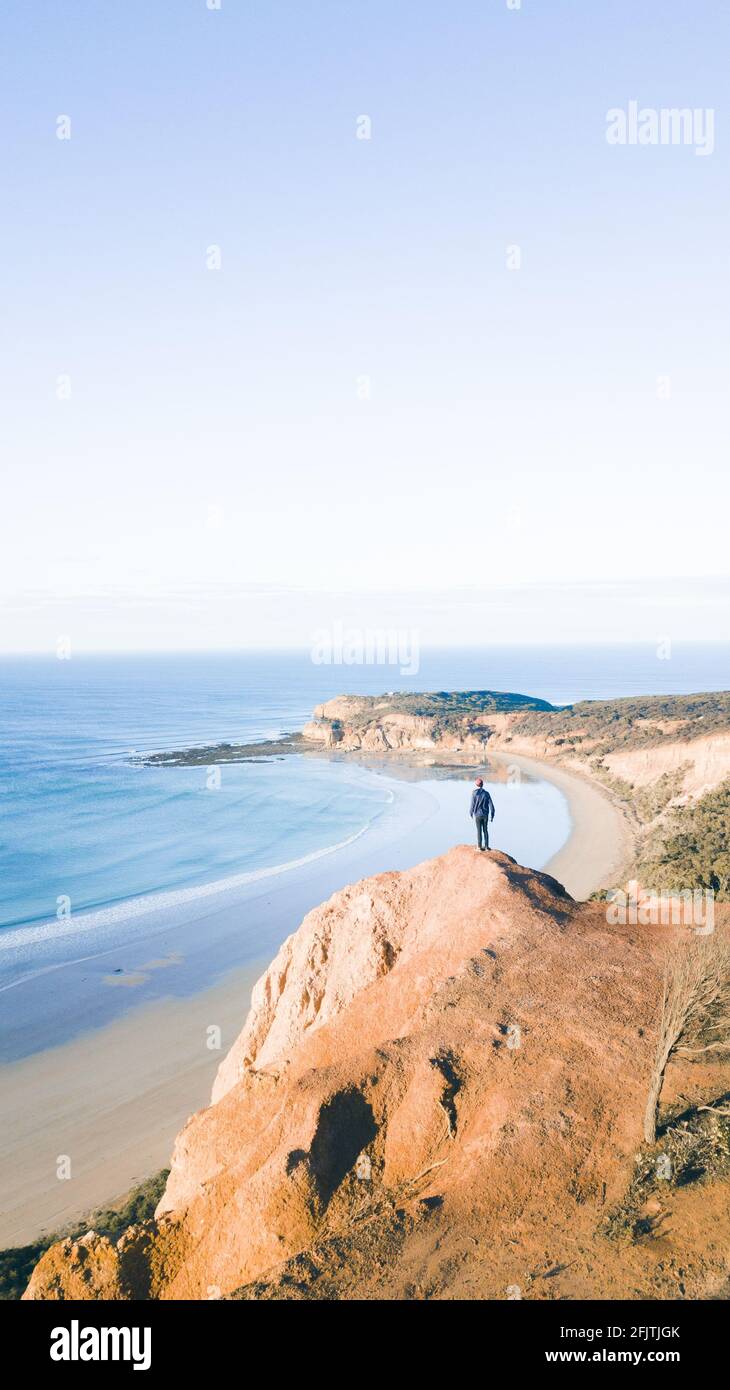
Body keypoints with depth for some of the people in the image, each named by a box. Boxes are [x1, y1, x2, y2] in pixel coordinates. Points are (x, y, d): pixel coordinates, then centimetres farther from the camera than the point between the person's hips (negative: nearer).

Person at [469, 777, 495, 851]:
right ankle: (486, 846, 15)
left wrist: (471, 813, 9)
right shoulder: (486, 793, -1)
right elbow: (491, 805, -1)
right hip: (485, 814, 3)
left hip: (478, 814, -3)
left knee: (479, 831, 3)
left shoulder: (474, 793, -10)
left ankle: (479, 846, 6)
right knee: (485, 830, 12)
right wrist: (492, 815, 8)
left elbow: (472, 804, -8)